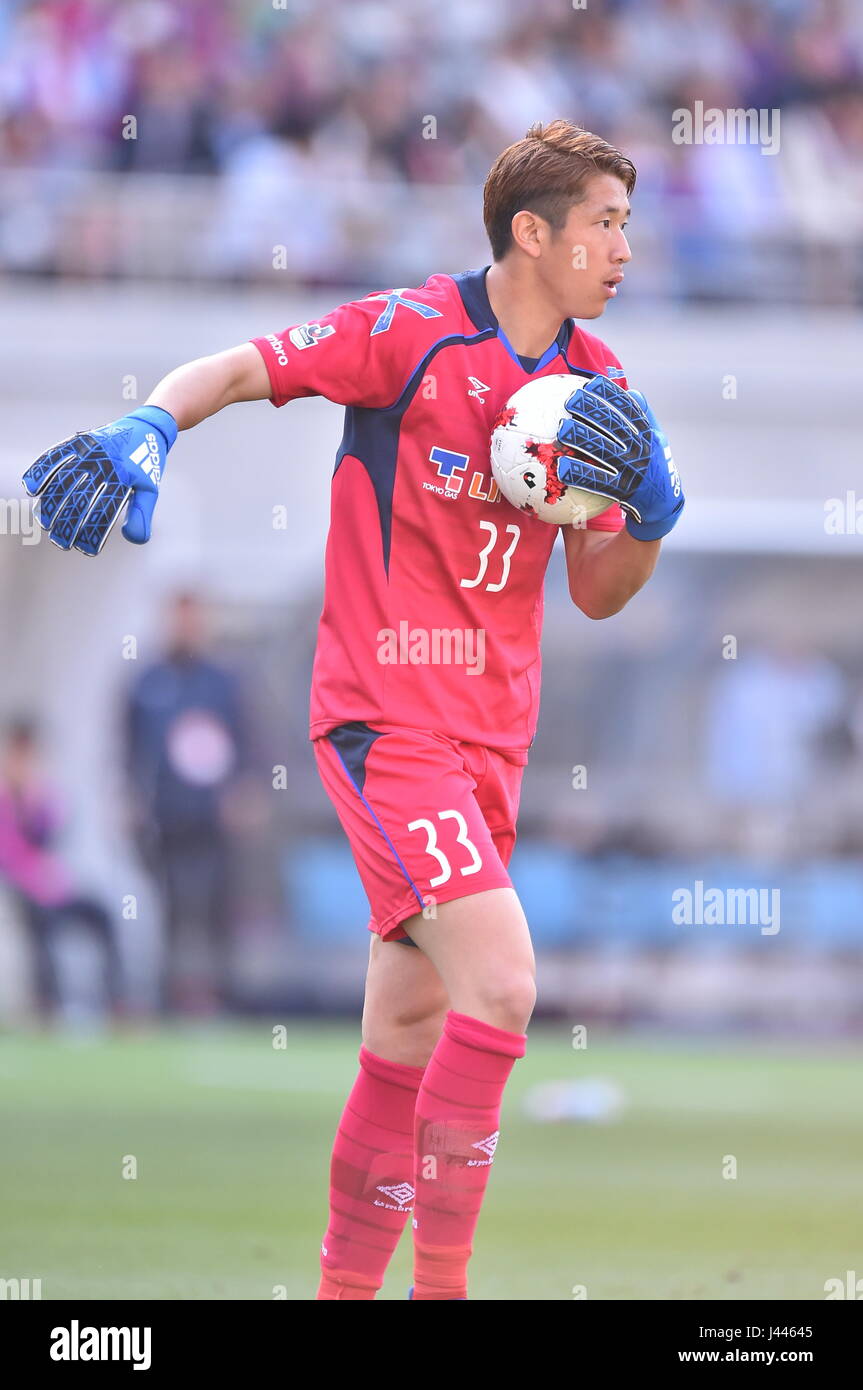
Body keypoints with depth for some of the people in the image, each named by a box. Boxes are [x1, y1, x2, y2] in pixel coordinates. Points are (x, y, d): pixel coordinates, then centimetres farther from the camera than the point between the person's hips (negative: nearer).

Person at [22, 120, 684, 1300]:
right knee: (501, 984, -21)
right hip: (384, 716, -7)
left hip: (489, 735, 7)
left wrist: (650, 512, -7)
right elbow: (237, 369, -8)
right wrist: (147, 431, -28)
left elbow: (599, 594, 13)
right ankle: (441, 1278, -12)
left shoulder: (597, 384, 9)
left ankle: (348, 1282, 22)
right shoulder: (412, 333, -10)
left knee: (411, 1039, 12)